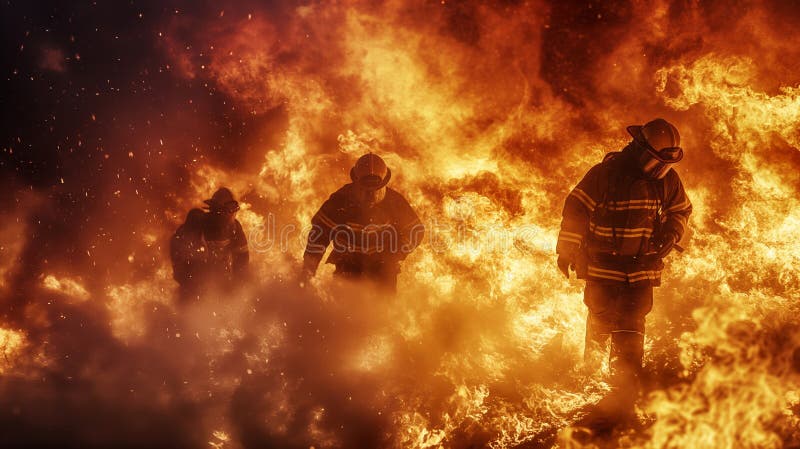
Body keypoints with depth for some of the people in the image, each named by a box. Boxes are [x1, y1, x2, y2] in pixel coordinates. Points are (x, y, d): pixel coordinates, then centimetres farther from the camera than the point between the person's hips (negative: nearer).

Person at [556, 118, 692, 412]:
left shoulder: (668, 180, -1)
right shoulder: (606, 173, -15)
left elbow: (681, 210, 16)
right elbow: (575, 209, -8)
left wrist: (671, 234, -4)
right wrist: (566, 250, -6)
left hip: (642, 268, 2)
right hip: (603, 264, -2)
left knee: (631, 328, -3)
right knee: (602, 319, 5)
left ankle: (625, 392, 2)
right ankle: (591, 366, 33)